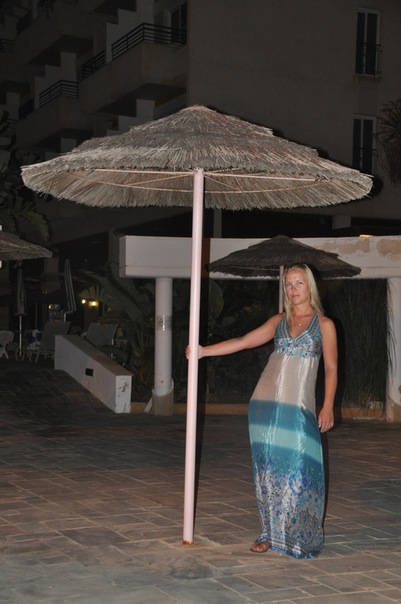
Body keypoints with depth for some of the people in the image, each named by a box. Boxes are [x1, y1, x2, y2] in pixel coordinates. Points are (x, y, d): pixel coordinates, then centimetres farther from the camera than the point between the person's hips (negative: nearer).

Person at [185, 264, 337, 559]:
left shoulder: (324, 324, 5)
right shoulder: (279, 321, 14)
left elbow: (331, 368, 3)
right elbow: (244, 341, 13)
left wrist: (328, 406, -6)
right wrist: (204, 350, 8)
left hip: (299, 406, -3)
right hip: (266, 402, 3)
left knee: (298, 468, -8)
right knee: (268, 466, 3)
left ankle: (301, 536, 3)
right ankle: (270, 533, 12)